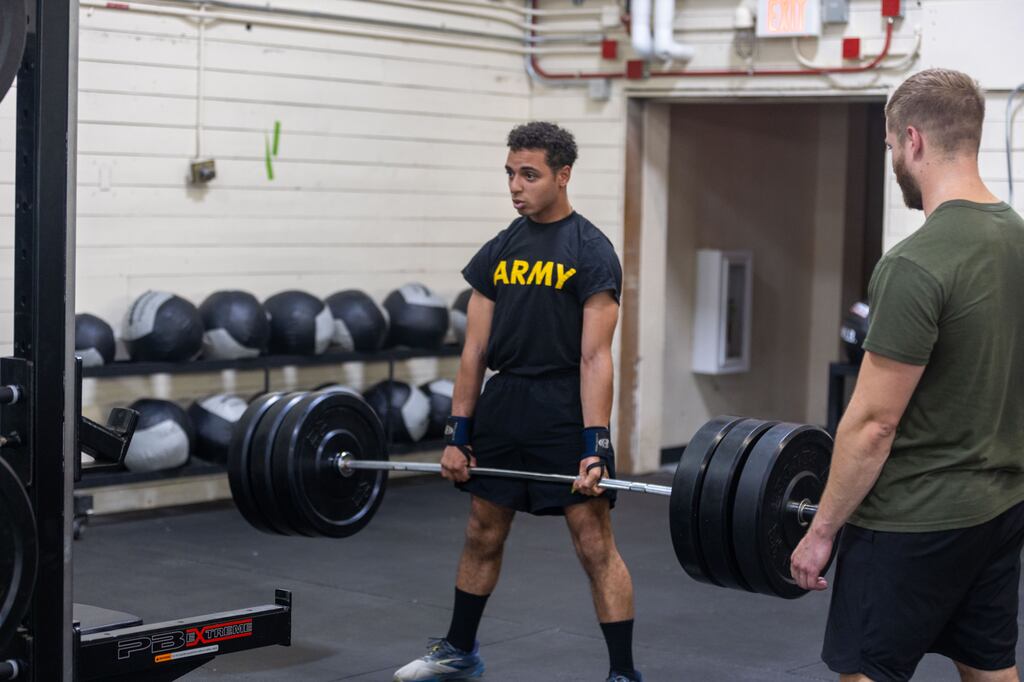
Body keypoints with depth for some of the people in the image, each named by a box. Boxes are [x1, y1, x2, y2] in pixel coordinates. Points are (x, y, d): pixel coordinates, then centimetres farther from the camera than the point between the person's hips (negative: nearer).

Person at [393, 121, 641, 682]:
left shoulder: (591, 252, -9)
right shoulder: (498, 252, 8)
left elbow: (595, 357, -14)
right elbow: (475, 349, 8)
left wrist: (595, 446, -20)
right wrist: (457, 435, 4)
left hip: (566, 410, -6)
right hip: (503, 405, 6)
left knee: (594, 543, -5)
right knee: (482, 535, 16)